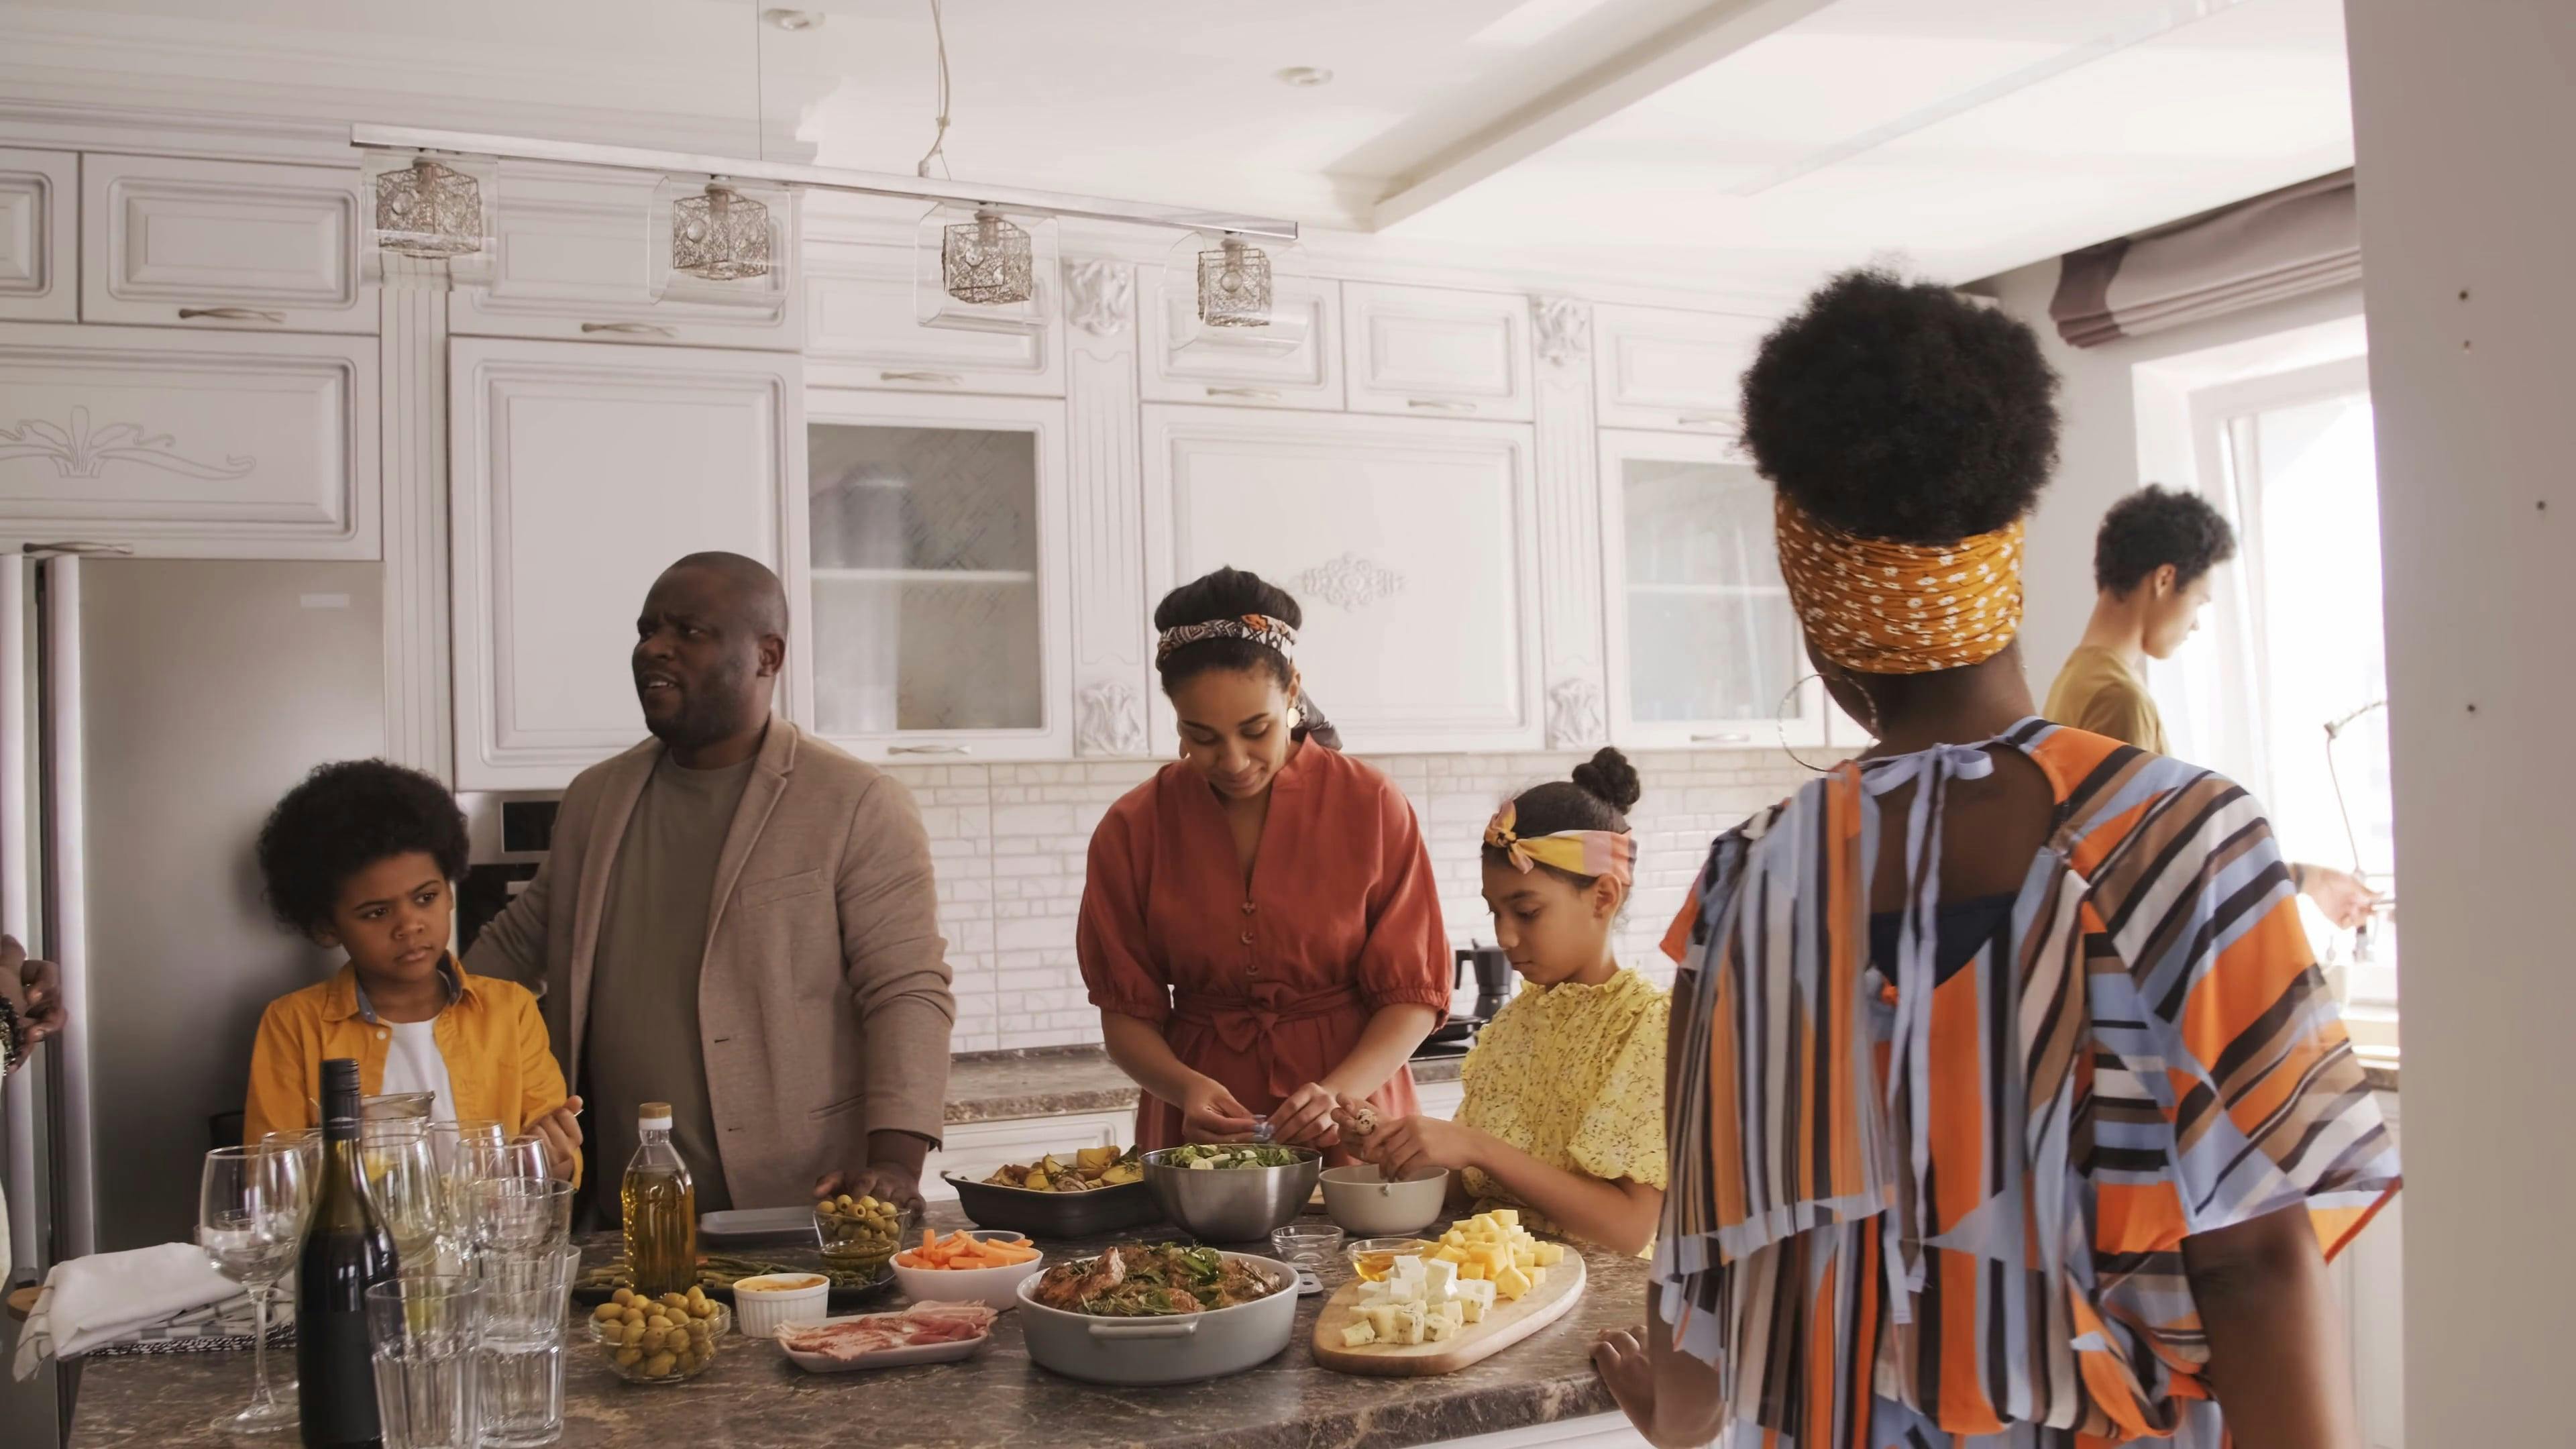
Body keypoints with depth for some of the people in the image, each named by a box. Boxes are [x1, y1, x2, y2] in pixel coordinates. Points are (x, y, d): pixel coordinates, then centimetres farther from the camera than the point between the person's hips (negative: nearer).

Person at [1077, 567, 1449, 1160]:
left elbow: (1412, 996, 0)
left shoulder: (1373, 807, -2)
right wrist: (1184, 1086, -15)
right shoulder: (1132, 831, 2)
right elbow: (1126, 1013, 5)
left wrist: (1337, 1093, -17)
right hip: (1196, 1142, 1)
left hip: (1349, 1136, -1)